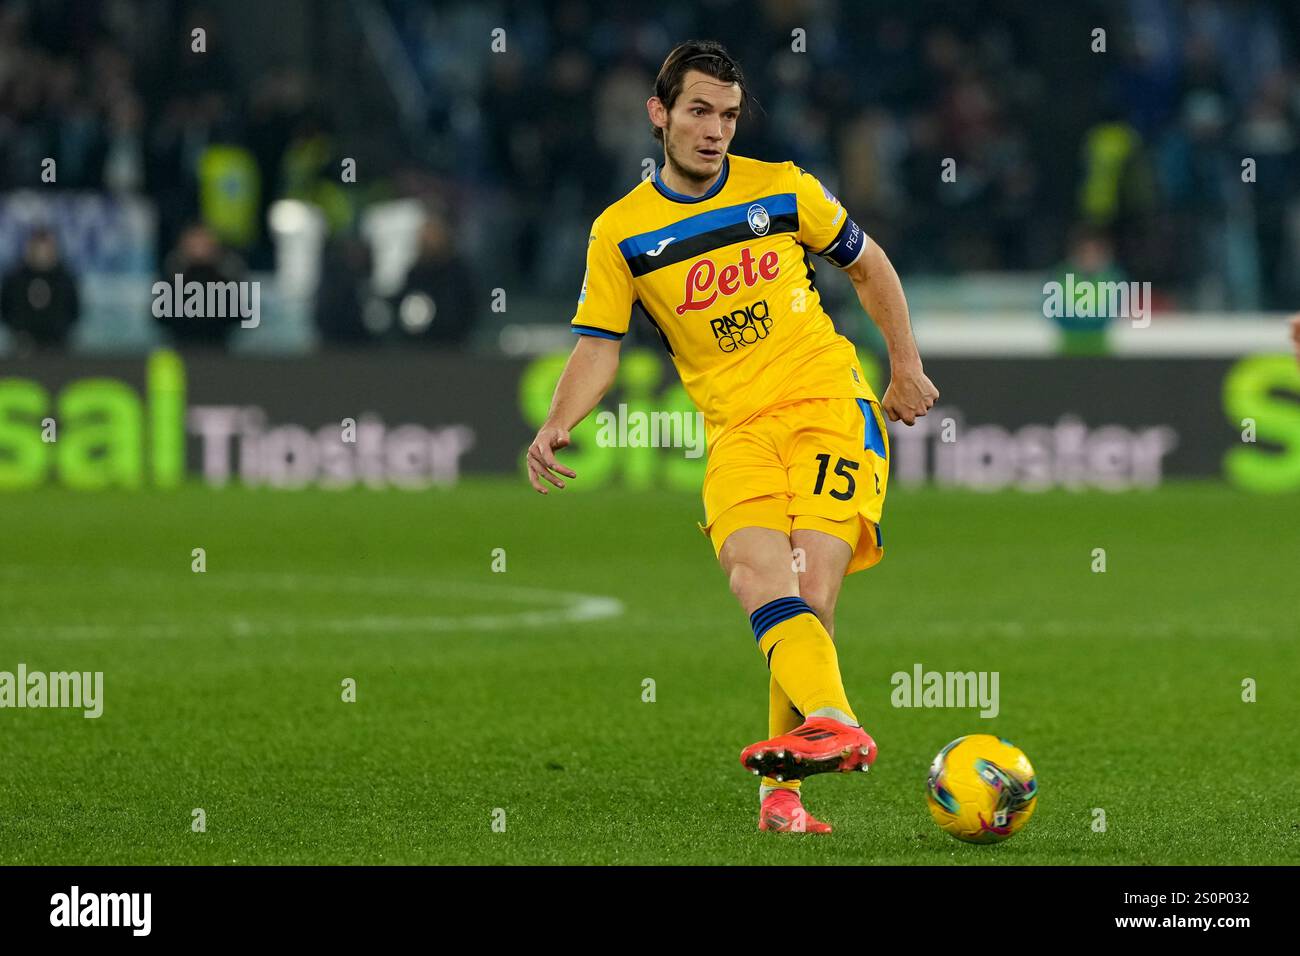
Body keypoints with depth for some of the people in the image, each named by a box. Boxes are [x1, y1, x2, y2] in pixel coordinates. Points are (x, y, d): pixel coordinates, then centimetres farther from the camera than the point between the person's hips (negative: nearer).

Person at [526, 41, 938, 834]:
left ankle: (784, 787, -9)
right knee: (754, 568, -28)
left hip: (829, 398, 0)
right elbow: (599, 347, 5)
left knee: (811, 582, -17)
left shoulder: (782, 189, 7)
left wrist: (907, 367, 20)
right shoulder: (622, 233, 6)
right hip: (736, 427, 0)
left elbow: (868, 264, 21)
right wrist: (558, 425, -12)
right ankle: (835, 723, -47)